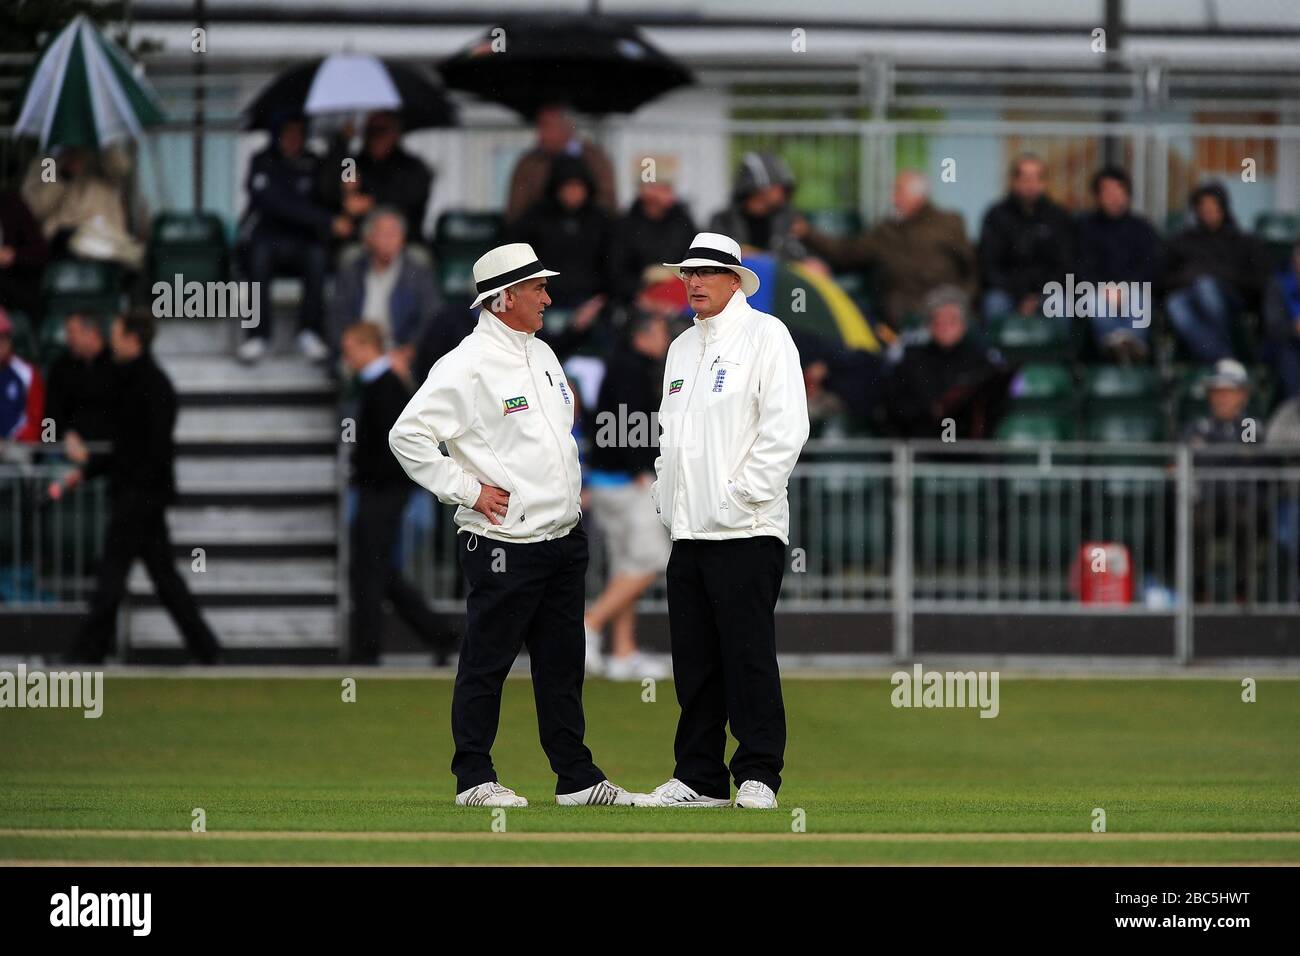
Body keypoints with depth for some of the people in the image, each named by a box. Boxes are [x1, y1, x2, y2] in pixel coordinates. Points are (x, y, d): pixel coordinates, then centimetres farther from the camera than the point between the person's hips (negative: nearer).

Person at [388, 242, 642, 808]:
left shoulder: (542, 354, 14)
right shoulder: (469, 365, -13)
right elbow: (408, 435, -17)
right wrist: (466, 489, -16)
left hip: (564, 538, 8)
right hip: (502, 543, -8)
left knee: (562, 664, 11)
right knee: (486, 664, 0)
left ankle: (576, 778, 16)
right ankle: (474, 778, 7)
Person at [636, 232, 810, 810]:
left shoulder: (764, 335, -3)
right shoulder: (682, 348, 20)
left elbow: (786, 427, -12)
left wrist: (743, 495, -14)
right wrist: (664, 496, 12)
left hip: (746, 530, -7)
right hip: (688, 532, 7)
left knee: (749, 656, -6)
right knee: (694, 662, 7)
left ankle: (758, 776, -2)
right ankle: (699, 778, 12)